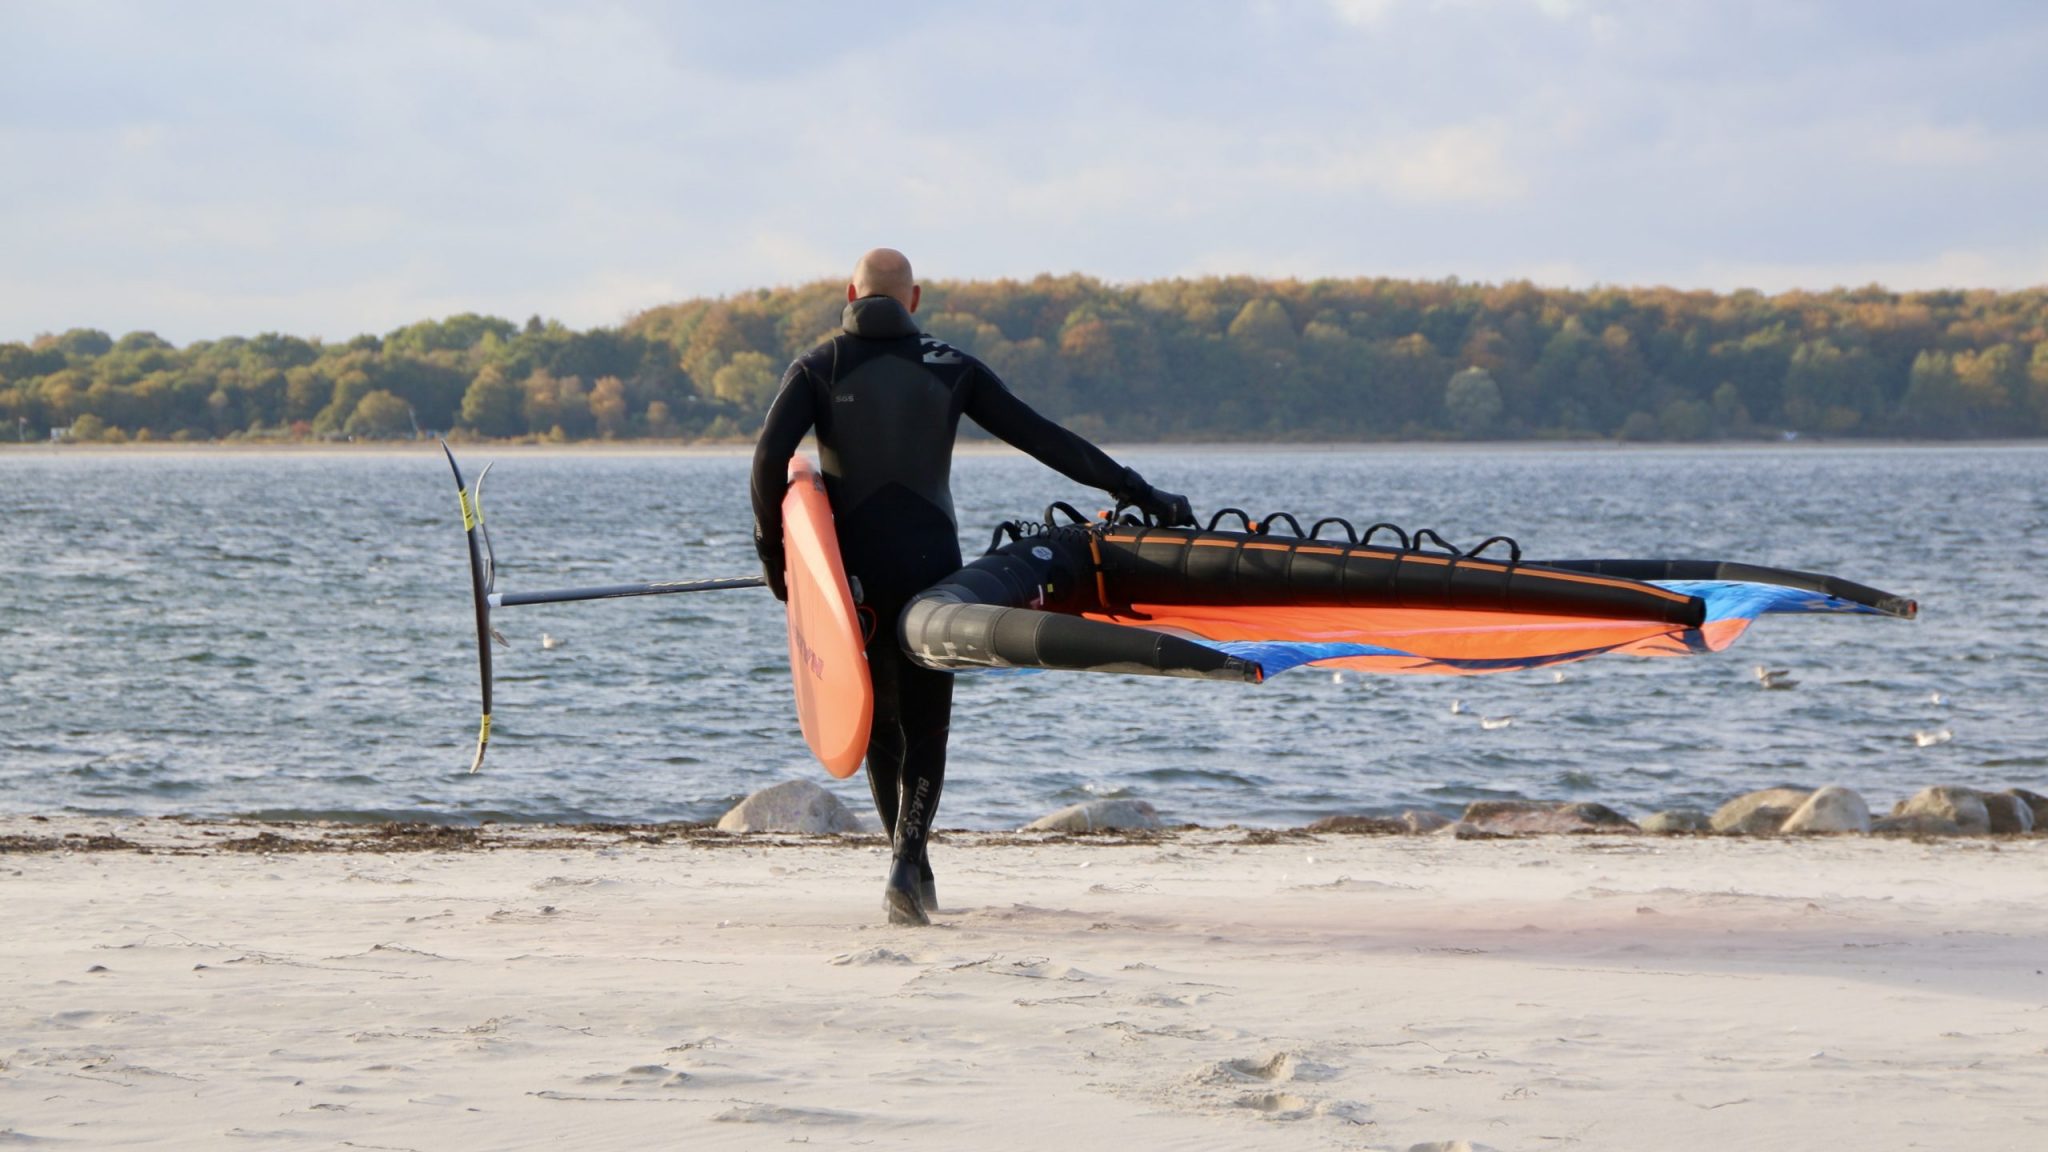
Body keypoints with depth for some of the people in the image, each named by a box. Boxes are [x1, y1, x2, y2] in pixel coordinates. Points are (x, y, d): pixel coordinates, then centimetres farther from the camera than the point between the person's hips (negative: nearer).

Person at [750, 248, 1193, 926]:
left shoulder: (817, 368, 3)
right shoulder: (949, 368, 5)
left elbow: (769, 455, -12)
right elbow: (1044, 440, 4)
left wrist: (771, 550, -1)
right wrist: (1137, 492, 8)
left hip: (852, 571, 0)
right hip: (929, 567, 0)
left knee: (879, 725, 17)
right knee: (925, 729, 5)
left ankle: (911, 868, 17)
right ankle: (906, 863, -16)